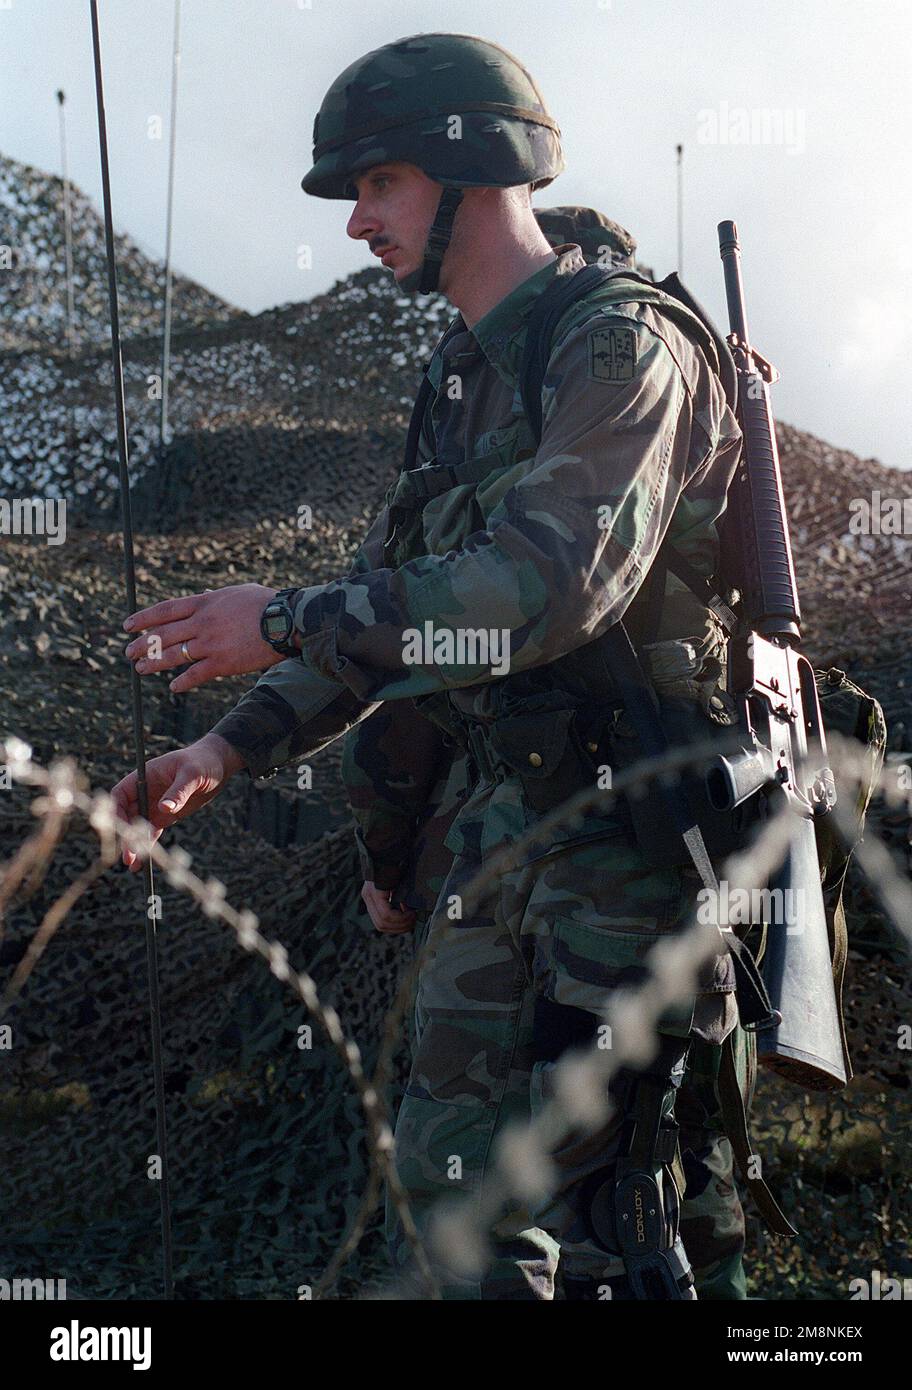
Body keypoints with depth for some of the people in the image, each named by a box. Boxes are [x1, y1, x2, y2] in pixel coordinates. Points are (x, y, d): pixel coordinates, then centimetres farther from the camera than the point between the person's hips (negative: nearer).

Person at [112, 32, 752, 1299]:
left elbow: (550, 586, -29)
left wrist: (287, 621, -22)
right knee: (452, 1169, 13)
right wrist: (230, 748, 5)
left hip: (635, 826, -9)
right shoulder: (464, 379, 13)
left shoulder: (621, 350, -15)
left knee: (593, 1205, -4)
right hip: (505, 815, 9)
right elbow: (397, 598, 17)